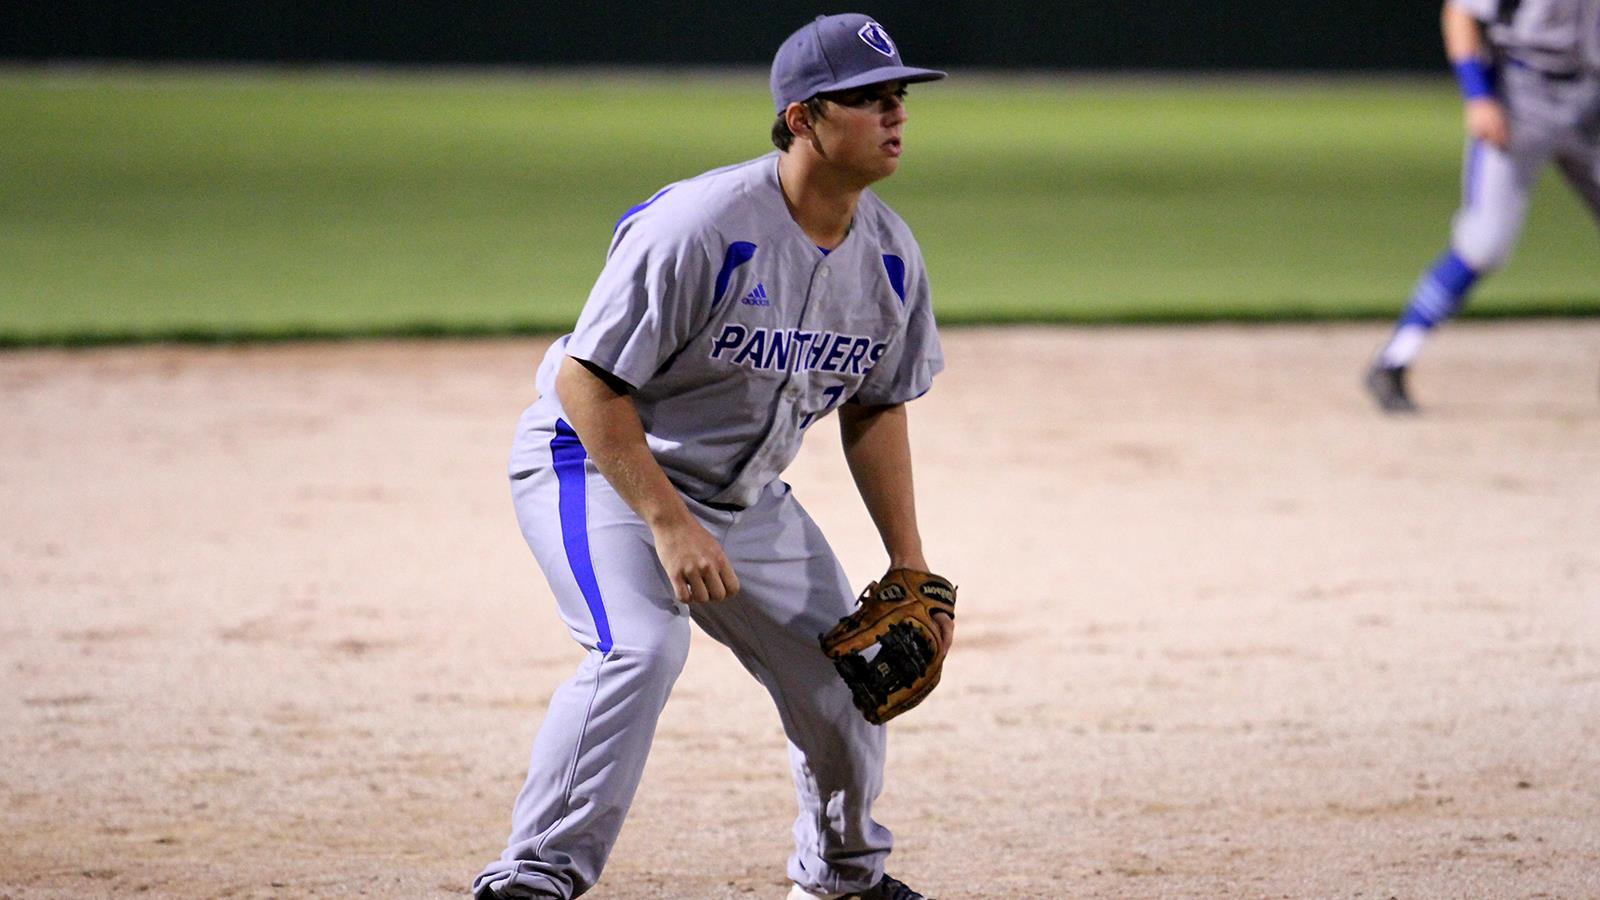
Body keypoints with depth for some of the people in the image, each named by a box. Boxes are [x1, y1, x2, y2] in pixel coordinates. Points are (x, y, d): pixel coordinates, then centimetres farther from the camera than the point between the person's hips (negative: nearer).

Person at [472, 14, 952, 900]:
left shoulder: (891, 256, -5)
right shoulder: (700, 227, -29)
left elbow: (874, 409, 9)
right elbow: (587, 380, -26)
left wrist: (910, 568, 6)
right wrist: (669, 524, -29)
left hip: (744, 495, 8)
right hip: (598, 464, -7)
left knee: (846, 671, 9)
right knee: (642, 646, -30)